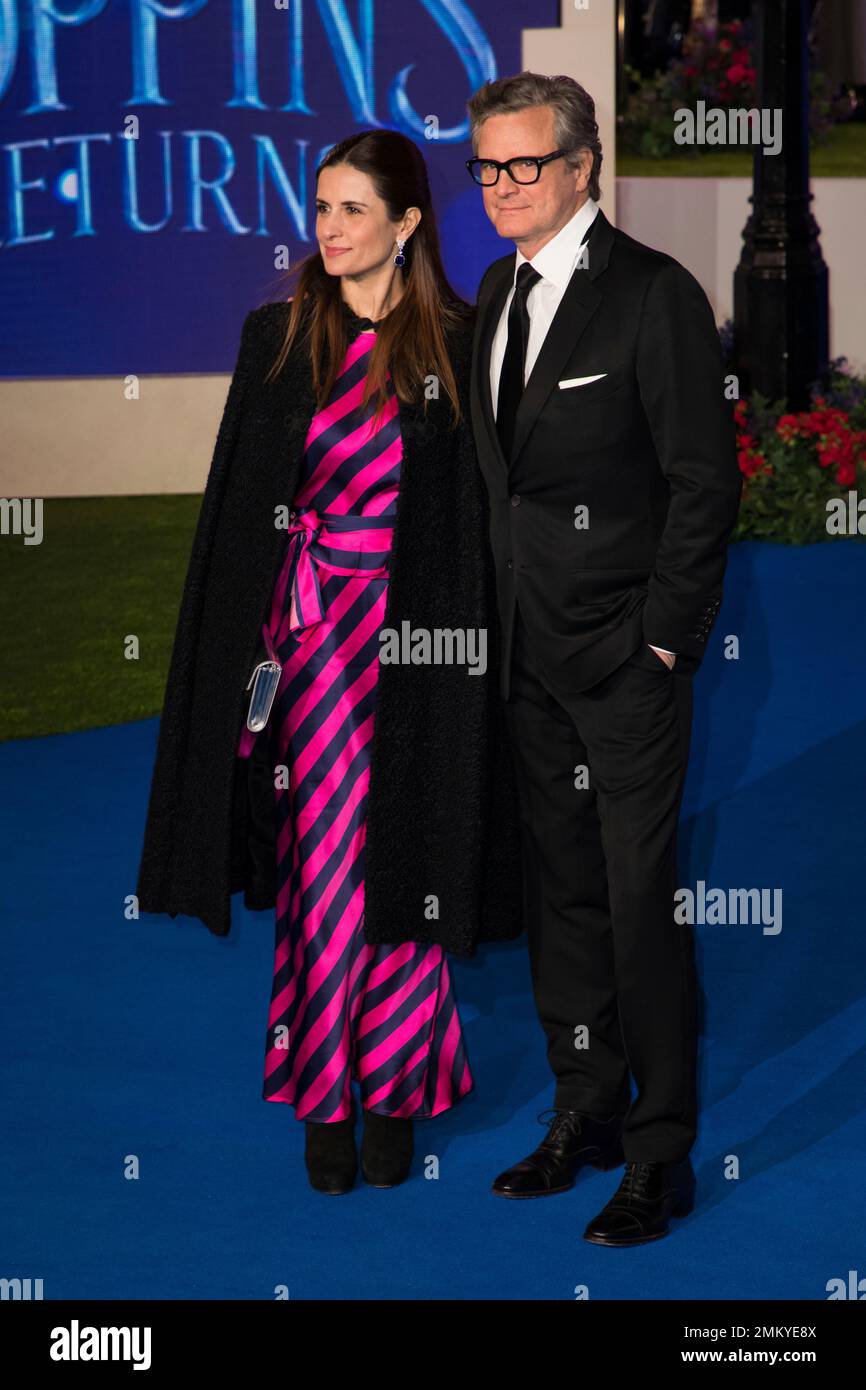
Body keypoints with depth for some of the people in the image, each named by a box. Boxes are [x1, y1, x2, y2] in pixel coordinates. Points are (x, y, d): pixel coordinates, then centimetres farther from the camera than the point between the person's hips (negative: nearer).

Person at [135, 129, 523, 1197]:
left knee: (400, 860, 3)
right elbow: (238, 500, 7)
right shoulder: (278, 338, 5)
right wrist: (253, 645, 2)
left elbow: (481, 511, 1)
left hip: (414, 635, -1)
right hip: (310, 629, 1)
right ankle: (325, 1098, 10)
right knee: (319, 863, 1)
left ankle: (395, 1091, 14)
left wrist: (467, 643, -5)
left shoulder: (457, 346, 0)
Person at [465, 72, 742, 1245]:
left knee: (641, 898, -4)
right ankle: (585, 1114, 26)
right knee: (562, 886, 14)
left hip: (629, 655, -7)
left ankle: (660, 1155, 5)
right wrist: (503, 617, 10)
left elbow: (705, 480, -11)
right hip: (532, 657, 7)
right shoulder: (499, 292, 12)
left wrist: (664, 639, -13)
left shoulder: (654, 295, -10)